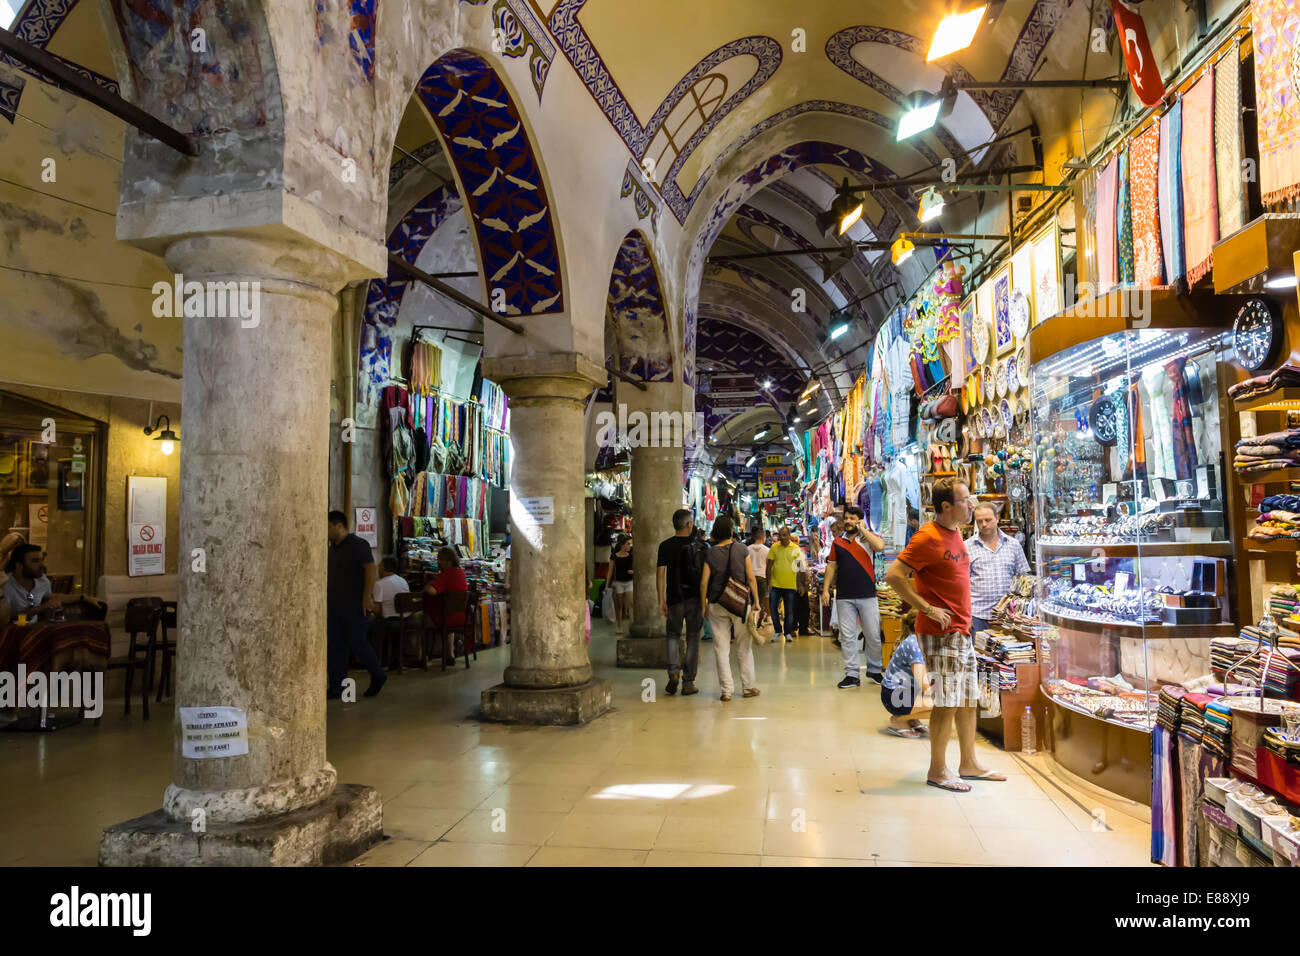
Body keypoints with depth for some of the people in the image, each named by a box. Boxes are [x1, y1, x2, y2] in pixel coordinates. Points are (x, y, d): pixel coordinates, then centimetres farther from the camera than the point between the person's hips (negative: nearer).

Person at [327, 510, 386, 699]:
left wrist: (367, 596, -22)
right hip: (334, 605, 8)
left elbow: (370, 568, -18)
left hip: (354, 605, -8)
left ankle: (378, 677, 14)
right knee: (335, 646, 6)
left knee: (357, 642, -5)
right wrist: (327, 598, 18)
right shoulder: (332, 547, 15)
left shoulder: (357, 545, -11)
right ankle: (336, 687, 11)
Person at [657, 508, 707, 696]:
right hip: (695, 598, 0)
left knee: (673, 635, 16)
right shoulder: (698, 547, -2)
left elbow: (660, 573, -6)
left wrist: (661, 600, -1)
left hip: (675, 598, 0)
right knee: (692, 638, 8)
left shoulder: (665, 546, -3)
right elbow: (705, 574, -1)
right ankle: (688, 682, 9)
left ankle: (674, 672, -6)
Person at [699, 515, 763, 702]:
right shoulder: (741, 549, -2)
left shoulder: (710, 553, -2)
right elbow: (751, 578, -3)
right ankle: (749, 686, 18)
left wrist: (703, 606, 4)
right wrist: (756, 601, 3)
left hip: (717, 604, 0)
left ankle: (726, 690, 5)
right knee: (744, 646, 12)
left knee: (721, 648, 5)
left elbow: (704, 582, -5)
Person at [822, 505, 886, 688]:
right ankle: (852, 675, 8)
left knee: (873, 635, 4)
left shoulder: (868, 537, 2)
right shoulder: (838, 541, 11)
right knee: (847, 637, 2)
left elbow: (880, 546, -20)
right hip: (844, 597, 2)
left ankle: (874, 671, 21)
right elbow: (831, 566, 13)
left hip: (867, 595, -2)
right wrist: (825, 589, 6)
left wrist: (863, 529, -11)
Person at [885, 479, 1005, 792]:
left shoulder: (956, 534, 12)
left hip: (961, 631, 9)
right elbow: (894, 576, -22)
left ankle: (969, 764, 27)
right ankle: (937, 771, 9)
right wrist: (927, 608, -21)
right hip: (940, 633, -9)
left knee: (969, 700, 15)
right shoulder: (928, 538, -16)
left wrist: (964, 618, 17)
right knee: (947, 702, -3)